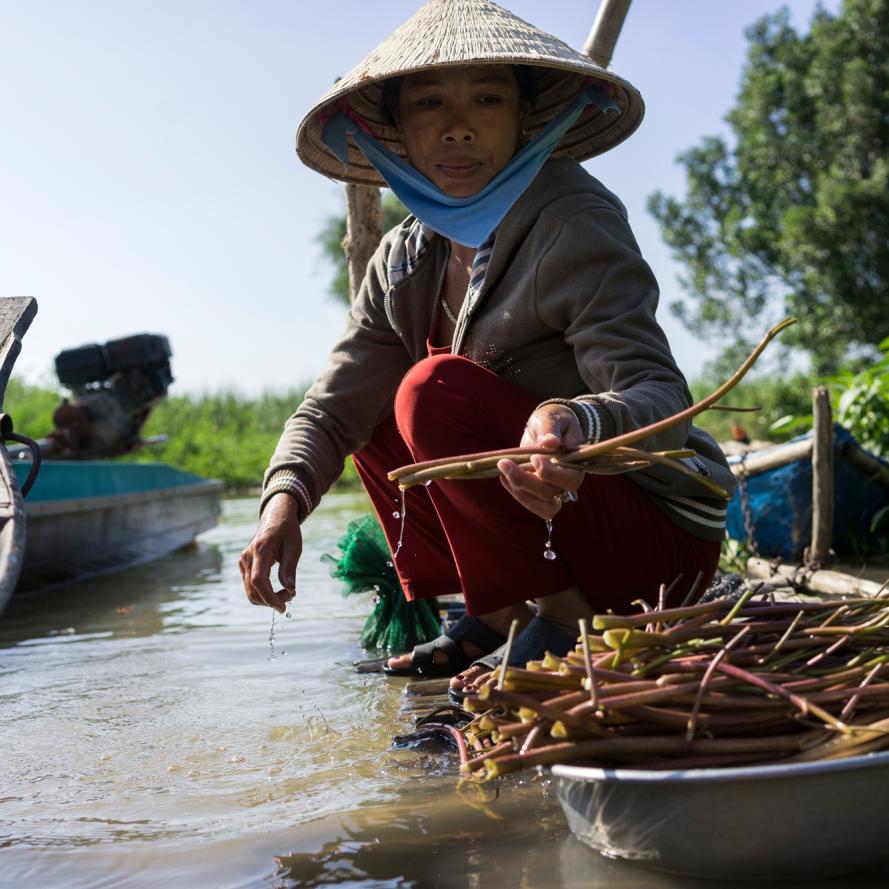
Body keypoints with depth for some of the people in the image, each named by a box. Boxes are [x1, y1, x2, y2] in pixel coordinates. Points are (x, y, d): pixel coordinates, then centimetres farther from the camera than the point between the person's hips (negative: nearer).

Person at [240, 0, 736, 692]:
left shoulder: (574, 222, -18)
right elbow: (336, 404, 1)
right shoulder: (405, 260, 3)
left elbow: (660, 396, -28)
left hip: (659, 539, -8)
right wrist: (284, 501, -20)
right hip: (549, 527, 8)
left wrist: (576, 423, -52)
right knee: (373, 416, 10)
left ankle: (564, 618, -14)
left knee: (435, 391, -24)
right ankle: (495, 615, 9)